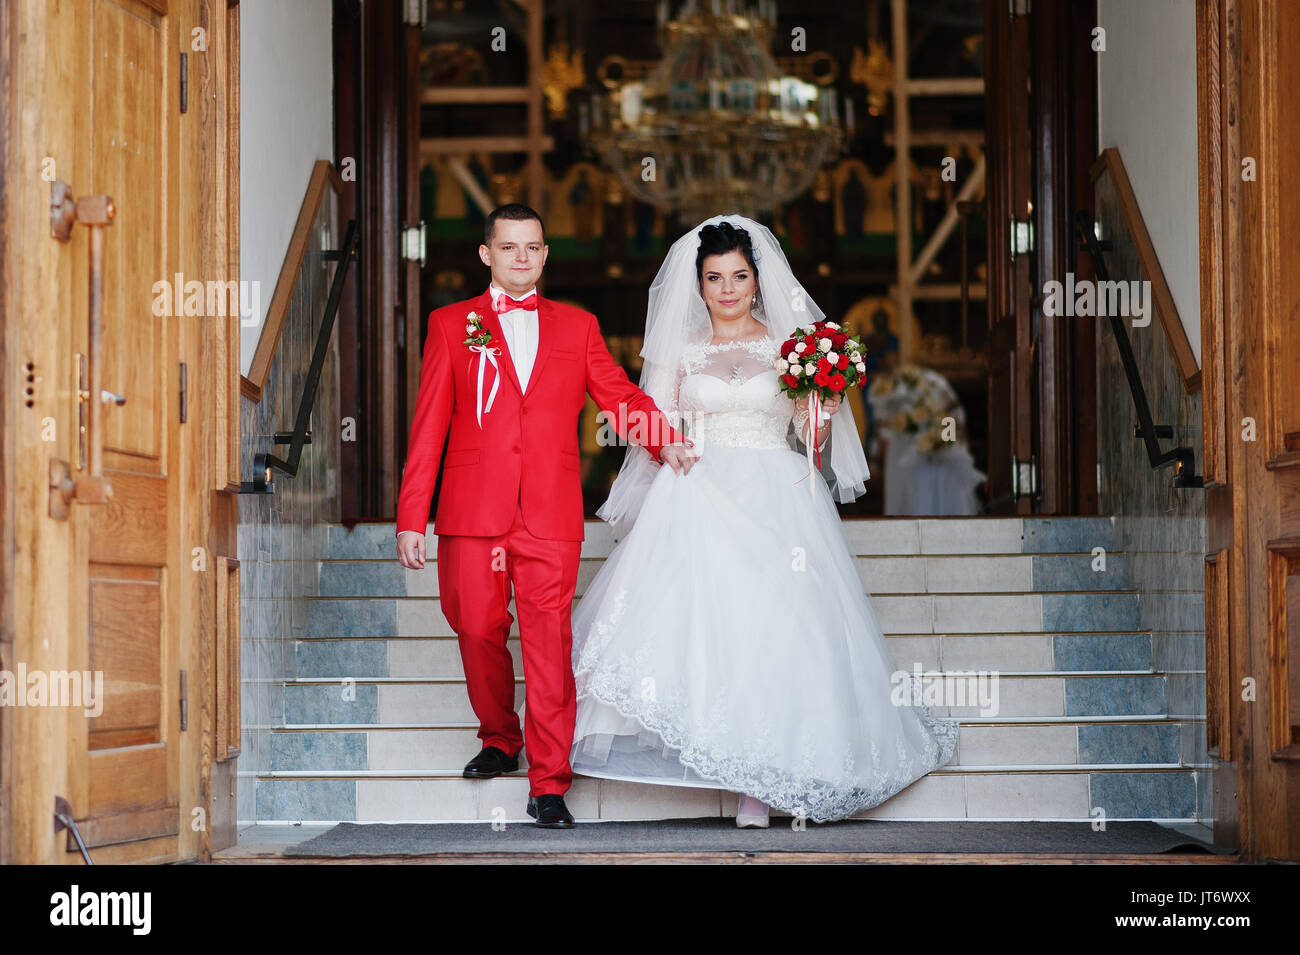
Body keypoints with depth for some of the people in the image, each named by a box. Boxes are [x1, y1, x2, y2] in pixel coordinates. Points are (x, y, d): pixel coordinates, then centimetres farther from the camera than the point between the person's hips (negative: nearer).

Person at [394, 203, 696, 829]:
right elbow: (428, 427, 6)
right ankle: (500, 741, 31)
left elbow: (619, 395, 8)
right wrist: (411, 519, 0)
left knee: (549, 645, -4)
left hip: (550, 515, 0)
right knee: (478, 633, 5)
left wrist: (665, 441, -13)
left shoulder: (578, 326, 14)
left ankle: (549, 784, 1)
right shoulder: (450, 325, 10)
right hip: (472, 514, 0)